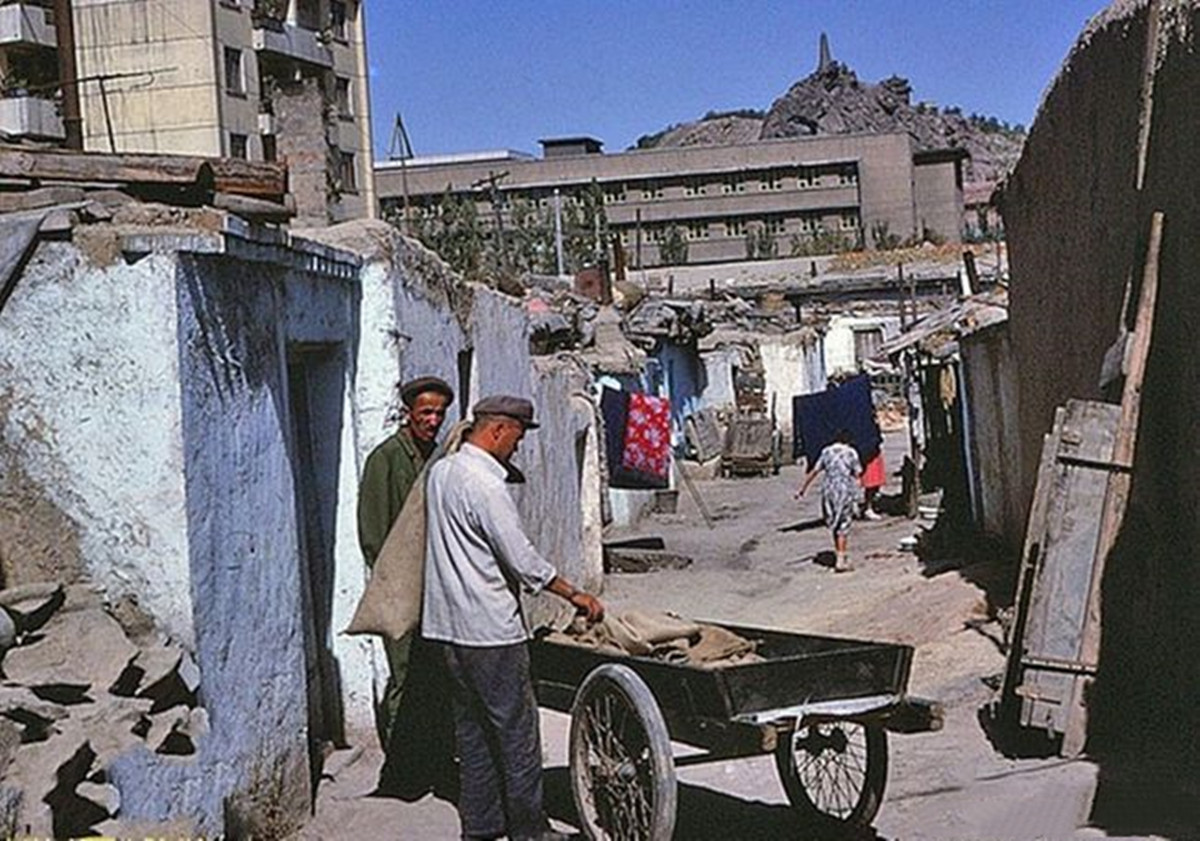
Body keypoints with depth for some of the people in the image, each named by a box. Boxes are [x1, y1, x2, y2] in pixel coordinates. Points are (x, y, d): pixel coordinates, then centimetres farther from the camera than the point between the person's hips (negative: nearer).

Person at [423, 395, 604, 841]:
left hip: (448, 624, 9)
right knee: (516, 728, 0)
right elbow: (522, 558, -18)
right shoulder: (484, 484, -18)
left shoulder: (440, 472, 10)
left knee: (473, 728, 15)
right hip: (489, 629, -9)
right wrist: (575, 595, -8)